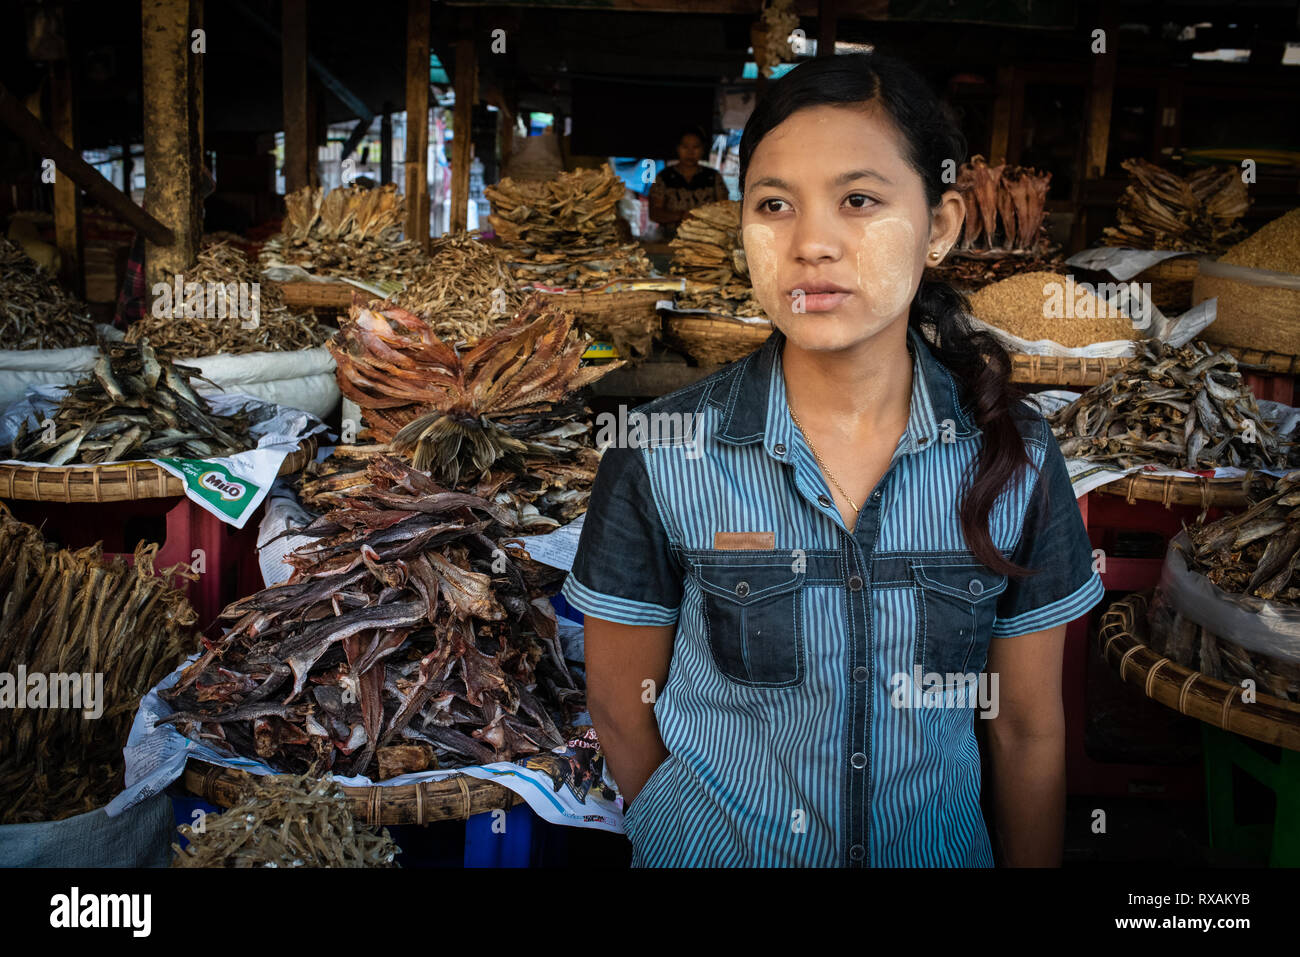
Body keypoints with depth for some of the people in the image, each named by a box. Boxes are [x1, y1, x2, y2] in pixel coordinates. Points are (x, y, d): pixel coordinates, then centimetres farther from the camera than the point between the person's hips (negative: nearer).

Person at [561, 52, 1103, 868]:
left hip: (941, 848, 2)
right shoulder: (661, 457, -19)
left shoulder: (1014, 457, -13)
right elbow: (621, 707, -8)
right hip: (711, 849, -1)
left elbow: (1029, 730, -4)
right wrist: (706, 830, 2)